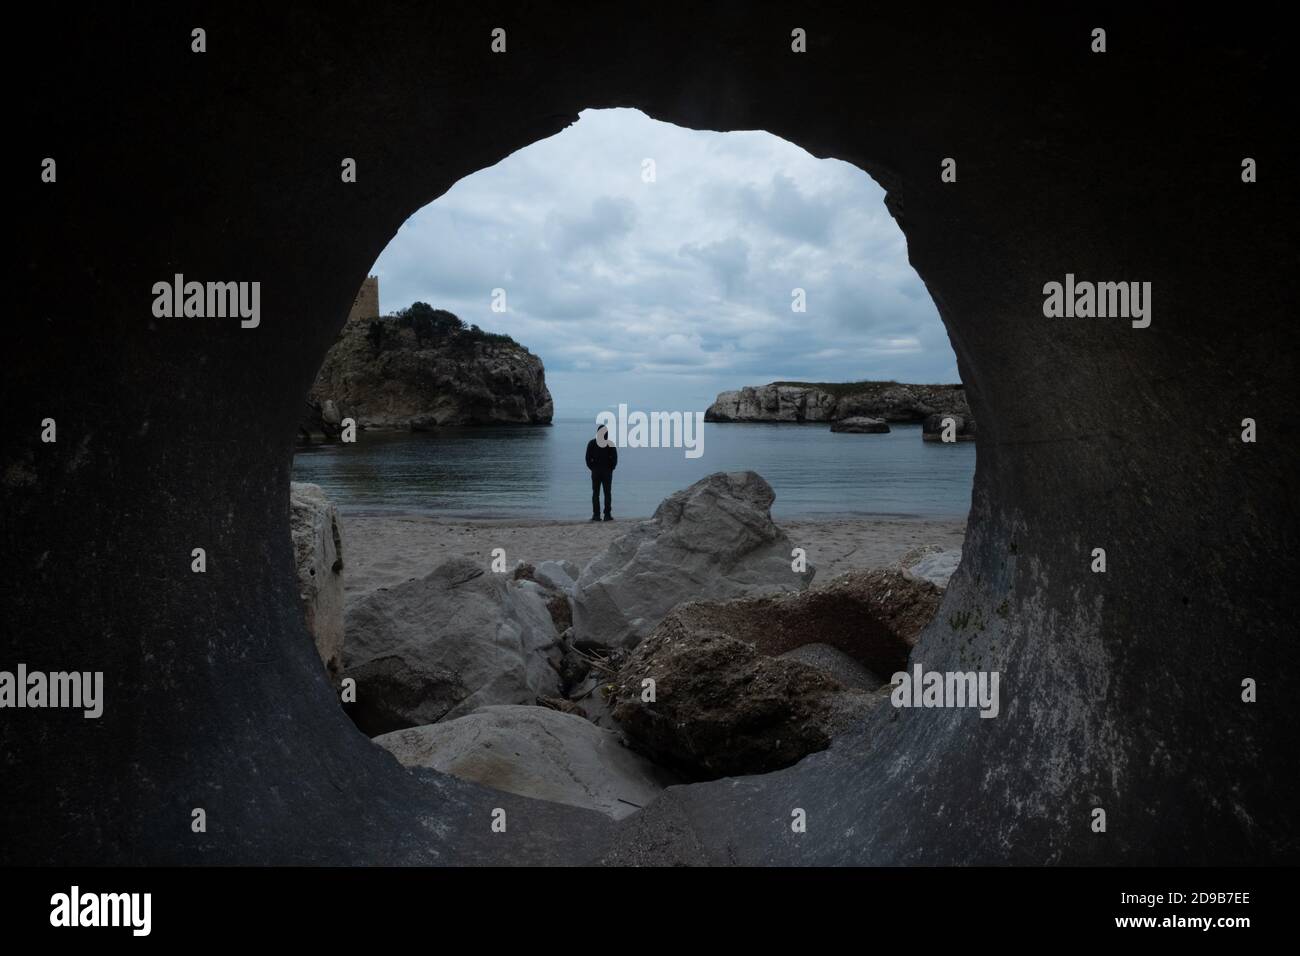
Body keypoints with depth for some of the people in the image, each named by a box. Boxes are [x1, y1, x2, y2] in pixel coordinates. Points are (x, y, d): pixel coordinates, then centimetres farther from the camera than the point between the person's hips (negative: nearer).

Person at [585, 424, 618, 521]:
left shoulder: (591, 443, -1)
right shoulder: (610, 444, -3)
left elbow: (588, 458, -3)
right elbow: (615, 459, -4)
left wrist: (592, 468, 5)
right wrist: (611, 468, 7)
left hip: (595, 472, 1)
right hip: (607, 472, 0)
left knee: (595, 493, 4)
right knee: (607, 493, 4)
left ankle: (596, 515, -2)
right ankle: (607, 515, 0)